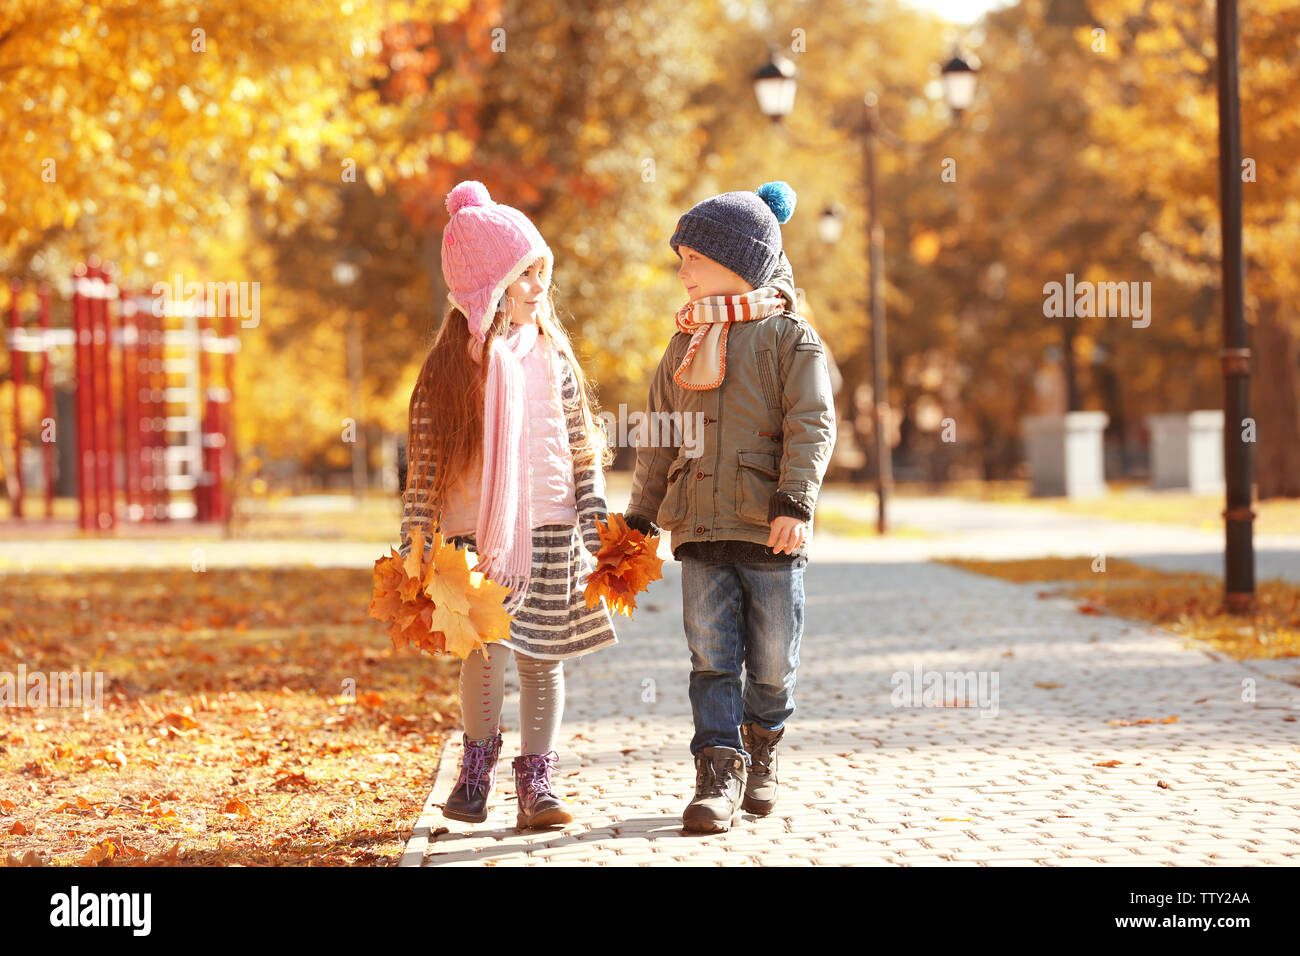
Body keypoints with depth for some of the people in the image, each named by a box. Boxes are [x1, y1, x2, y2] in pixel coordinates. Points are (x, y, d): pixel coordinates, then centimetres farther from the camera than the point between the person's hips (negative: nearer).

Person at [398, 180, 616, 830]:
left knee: (541, 656, 3)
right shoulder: (448, 368, -1)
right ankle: (476, 769, 13)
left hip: (548, 529, 2)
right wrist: (412, 550, -2)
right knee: (486, 649, -9)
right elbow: (424, 465, 0)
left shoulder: (552, 355, 5)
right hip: (474, 532, -2)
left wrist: (597, 528, 6)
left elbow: (583, 447, 9)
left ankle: (537, 783, 12)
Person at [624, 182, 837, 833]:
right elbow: (658, 438, 21)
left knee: (772, 661, 6)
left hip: (769, 534, -3)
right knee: (711, 658, -3)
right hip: (699, 533, 4)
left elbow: (811, 426, -9)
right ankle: (720, 773, -2)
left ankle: (760, 750, 29)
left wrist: (794, 502, -21)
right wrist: (640, 517, 19)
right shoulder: (684, 346, 15)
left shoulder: (791, 339, 0)